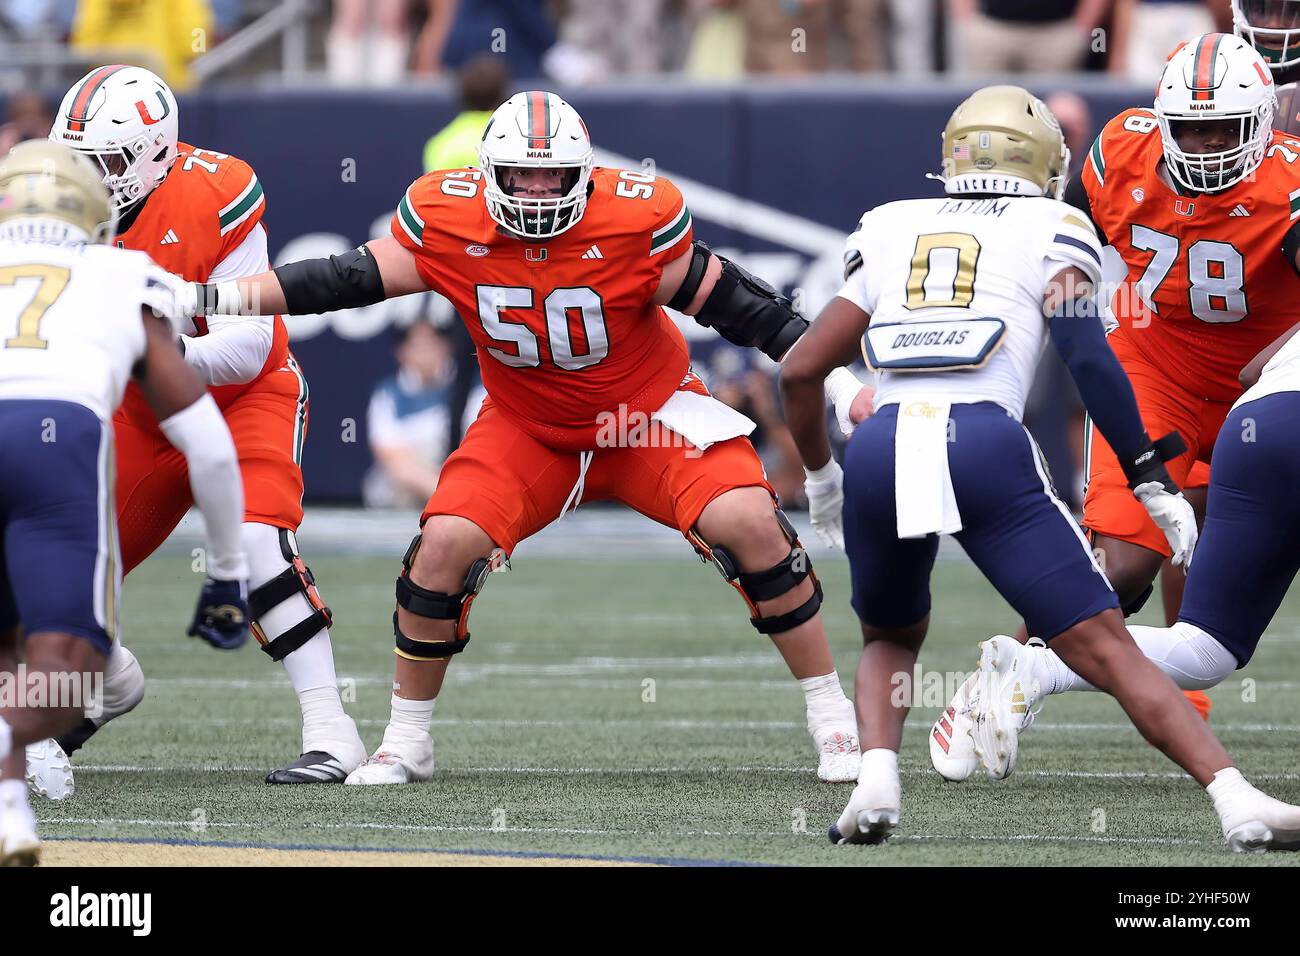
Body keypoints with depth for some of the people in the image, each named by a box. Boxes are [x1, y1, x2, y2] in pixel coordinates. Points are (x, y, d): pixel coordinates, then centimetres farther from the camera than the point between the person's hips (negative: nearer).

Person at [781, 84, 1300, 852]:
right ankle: (1236, 799, -17)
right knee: (1107, 650, -2)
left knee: (891, 637, 28)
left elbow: (801, 371, 23)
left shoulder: (888, 231, 25)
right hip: (986, 443, -3)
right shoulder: (1054, 230, 16)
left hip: (880, 450, 3)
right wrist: (1154, 482, 4)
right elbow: (1088, 357, 1)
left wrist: (820, 474, 39)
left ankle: (876, 777, 2)